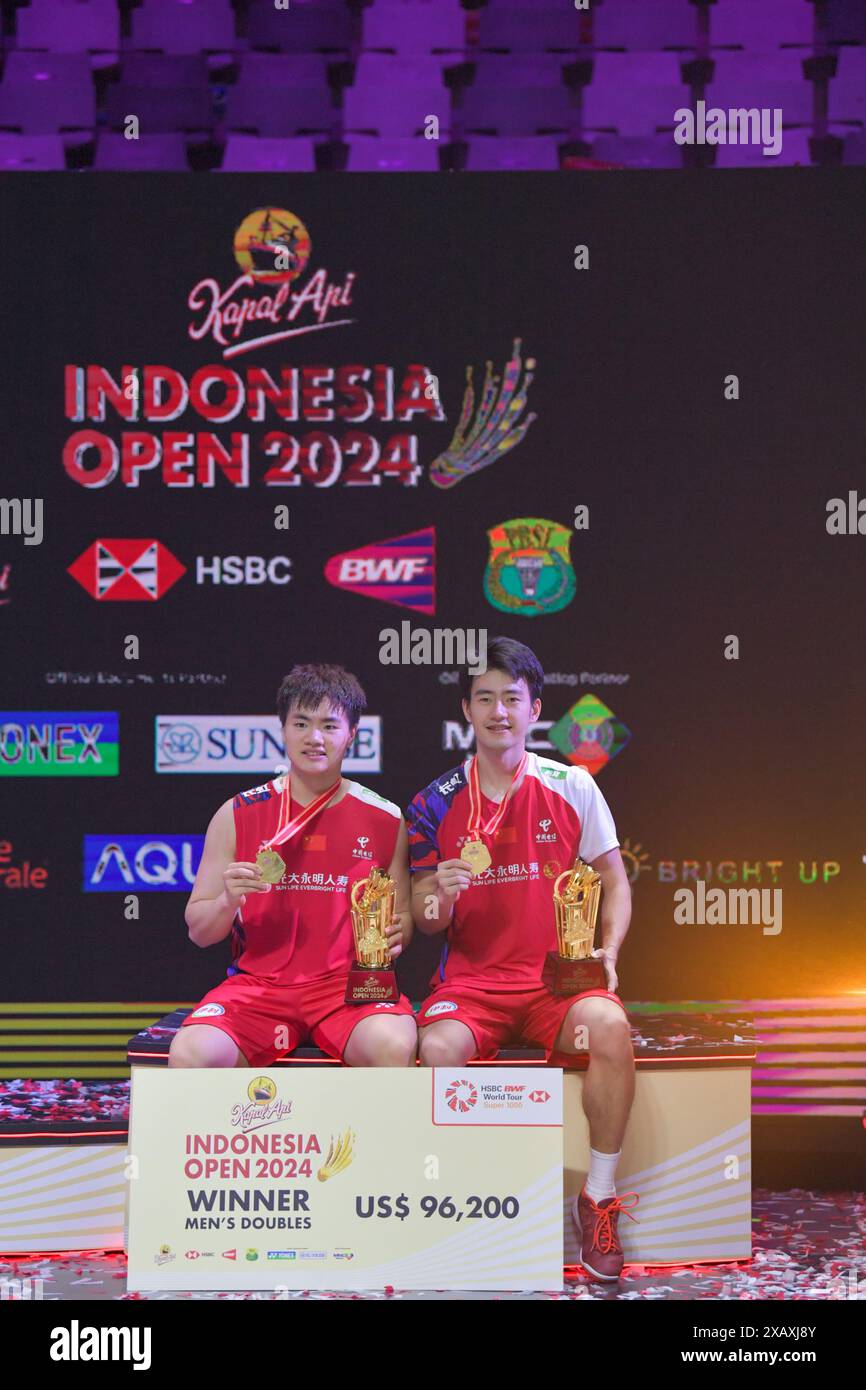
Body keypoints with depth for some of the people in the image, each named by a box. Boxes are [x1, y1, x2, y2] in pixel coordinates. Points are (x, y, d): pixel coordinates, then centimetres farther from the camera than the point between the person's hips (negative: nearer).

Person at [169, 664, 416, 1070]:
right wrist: (228, 902, -14)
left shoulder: (385, 820, 8)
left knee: (394, 1048, -34)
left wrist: (394, 935, -8)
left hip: (350, 982, 0)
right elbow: (198, 930, 8)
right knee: (190, 1055, -29)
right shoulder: (238, 815, 7)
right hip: (257, 982, 1)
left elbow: (403, 916, 16)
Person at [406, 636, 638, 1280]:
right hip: (472, 978, 0)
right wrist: (440, 895, -18)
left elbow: (614, 878, 11)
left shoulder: (572, 787, 5)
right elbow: (426, 920, 6)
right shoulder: (436, 804, 5)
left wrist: (608, 949, -5)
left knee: (609, 1027, -33)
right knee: (439, 1047, -33)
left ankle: (599, 1198, -15)